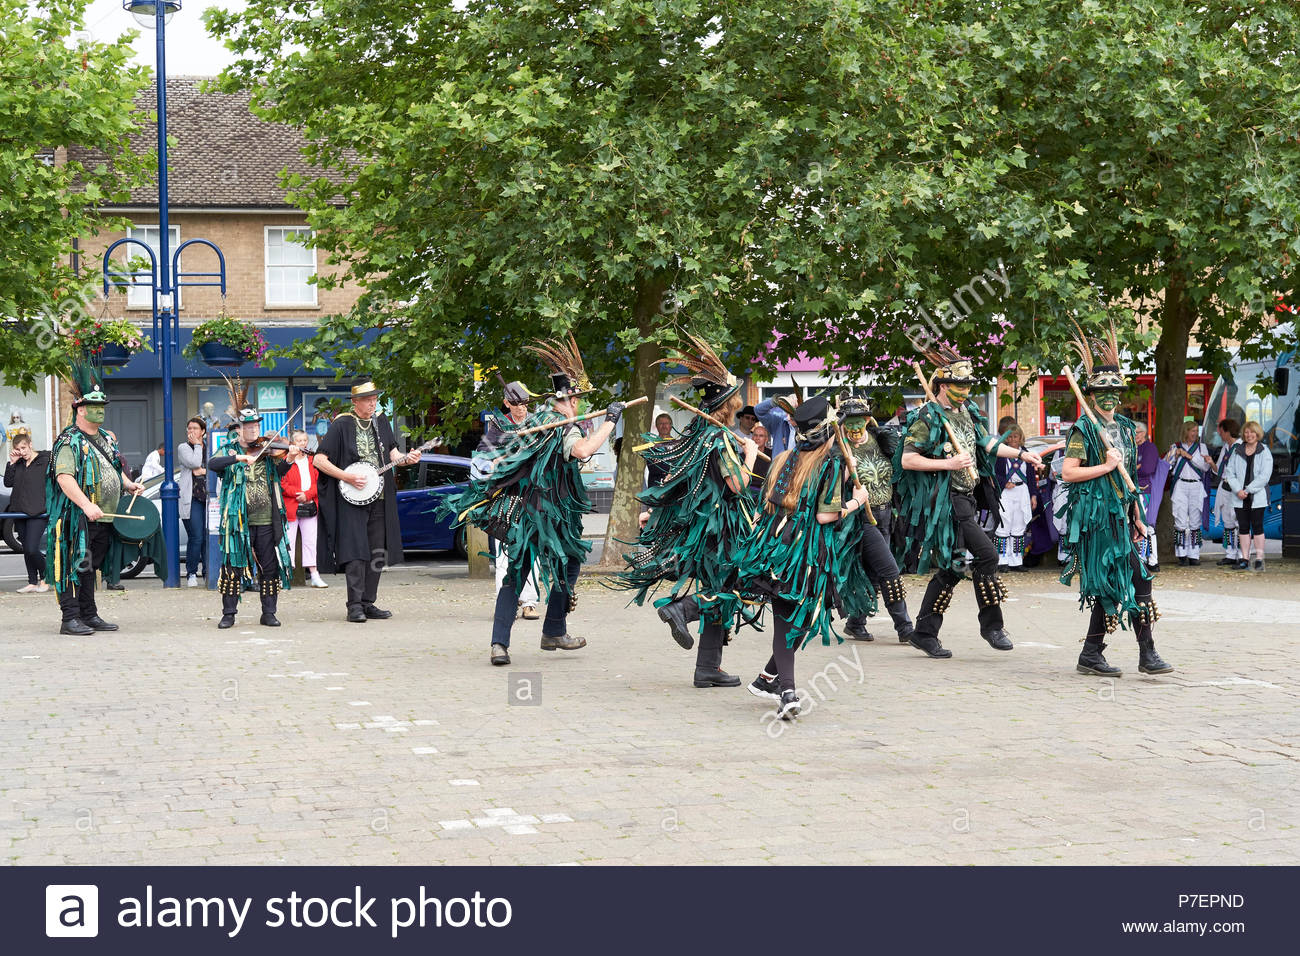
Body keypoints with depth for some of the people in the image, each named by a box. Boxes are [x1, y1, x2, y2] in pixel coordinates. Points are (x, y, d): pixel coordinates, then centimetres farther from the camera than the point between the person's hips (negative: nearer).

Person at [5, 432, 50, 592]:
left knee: (32, 549, -13)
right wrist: (11, 463, -2)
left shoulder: (45, 460, -6)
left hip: (37, 513, -7)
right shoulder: (18, 464, 12)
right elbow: (8, 482, 5)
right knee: (26, 549, 10)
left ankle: (45, 579, 7)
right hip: (20, 512, 7)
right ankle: (32, 583, 18)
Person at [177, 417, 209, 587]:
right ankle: (191, 574, 0)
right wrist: (197, 445, -1)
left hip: (208, 497, 3)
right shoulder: (183, 447, 6)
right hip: (192, 499, -3)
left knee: (208, 537, -1)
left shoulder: (210, 447, 17)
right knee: (196, 538, -10)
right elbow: (195, 462, -12)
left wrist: (203, 470, -6)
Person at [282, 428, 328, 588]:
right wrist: (298, 493, -18)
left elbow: (317, 482, 8)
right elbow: (282, 483, -9)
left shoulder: (311, 461, 13)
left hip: (310, 506, 4)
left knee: (310, 541, 6)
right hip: (291, 507, -4)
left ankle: (314, 575, 7)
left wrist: (307, 494, -9)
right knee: (289, 541, -2)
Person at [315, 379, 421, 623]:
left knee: (377, 554, 6)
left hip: (380, 499, 6)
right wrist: (348, 477, -17)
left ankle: (368, 604, 13)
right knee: (355, 552, -11)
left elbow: (392, 454, 16)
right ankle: (355, 606, -9)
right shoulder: (342, 425, -6)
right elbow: (319, 460, -8)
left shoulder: (380, 422, 12)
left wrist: (407, 458, -6)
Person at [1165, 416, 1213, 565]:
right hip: (1180, 485, -1)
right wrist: (1175, 455, -9)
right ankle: (1182, 554, -4)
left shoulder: (1201, 447, 11)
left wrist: (1188, 456, -8)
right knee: (1181, 521, -7)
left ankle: (1194, 554, 4)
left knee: (1195, 521, 0)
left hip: (1196, 486, 1)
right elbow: (1166, 465, 7)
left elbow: (1206, 466, -3)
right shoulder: (1176, 447, 10)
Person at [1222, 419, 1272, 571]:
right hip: (1240, 497, 3)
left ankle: (1259, 559, -1)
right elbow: (1229, 472, 6)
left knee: (1257, 526, -4)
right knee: (1243, 527, 4)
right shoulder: (1237, 452, 10)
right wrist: (1238, 490, -9)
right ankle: (1245, 559, 8)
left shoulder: (1264, 452, -1)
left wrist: (1248, 490, -14)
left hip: (1258, 496, -3)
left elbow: (1264, 475, -9)